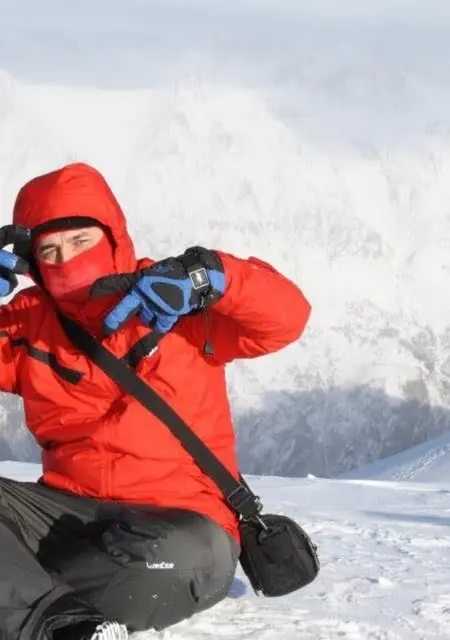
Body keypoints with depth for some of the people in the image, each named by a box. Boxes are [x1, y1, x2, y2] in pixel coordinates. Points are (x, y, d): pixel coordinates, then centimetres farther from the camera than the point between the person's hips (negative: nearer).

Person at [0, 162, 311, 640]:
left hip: (180, 518, -3)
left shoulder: (184, 308, 1)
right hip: (67, 512, 3)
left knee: (192, 554, -39)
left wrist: (204, 277, -25)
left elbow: (287, 315, -9)